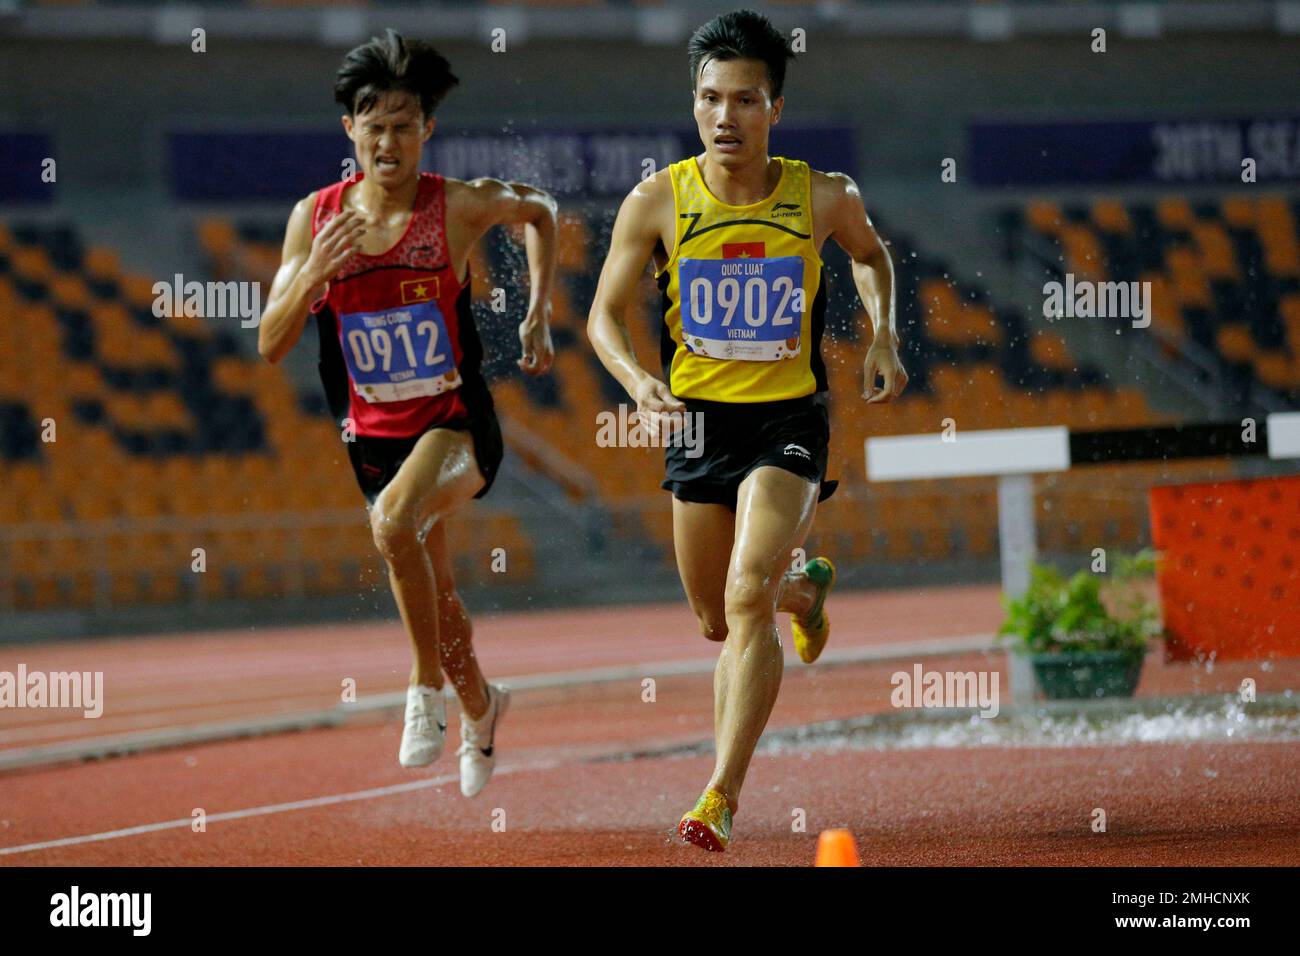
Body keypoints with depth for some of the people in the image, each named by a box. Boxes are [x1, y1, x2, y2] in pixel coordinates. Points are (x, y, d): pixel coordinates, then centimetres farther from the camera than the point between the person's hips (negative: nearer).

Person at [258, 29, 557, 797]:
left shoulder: (460, 206, -13)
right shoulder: (316, 218, -6)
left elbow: (539, 211, 9)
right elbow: (271, 346, -7)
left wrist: (539, 317, 3)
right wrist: (314, 273, -24)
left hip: (456, 423, -4)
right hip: (374, 434, 4)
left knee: (396, 522, -34)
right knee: (434, 589, 20)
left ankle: (428, 687, -14)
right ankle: (480, 704, 50)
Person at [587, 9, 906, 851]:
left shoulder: (825, 199, -9)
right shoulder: (657, 202, -10)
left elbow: (871, 255, 15)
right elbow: (606, 315, -2)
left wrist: (884, 338, -1)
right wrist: (637, 380, -22)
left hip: (788, 418, -3)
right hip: (698, 419, 3)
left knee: (747, 598, -22)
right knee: (718, 621, 17)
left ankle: (722, 797, -22)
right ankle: (806, 588, 54)